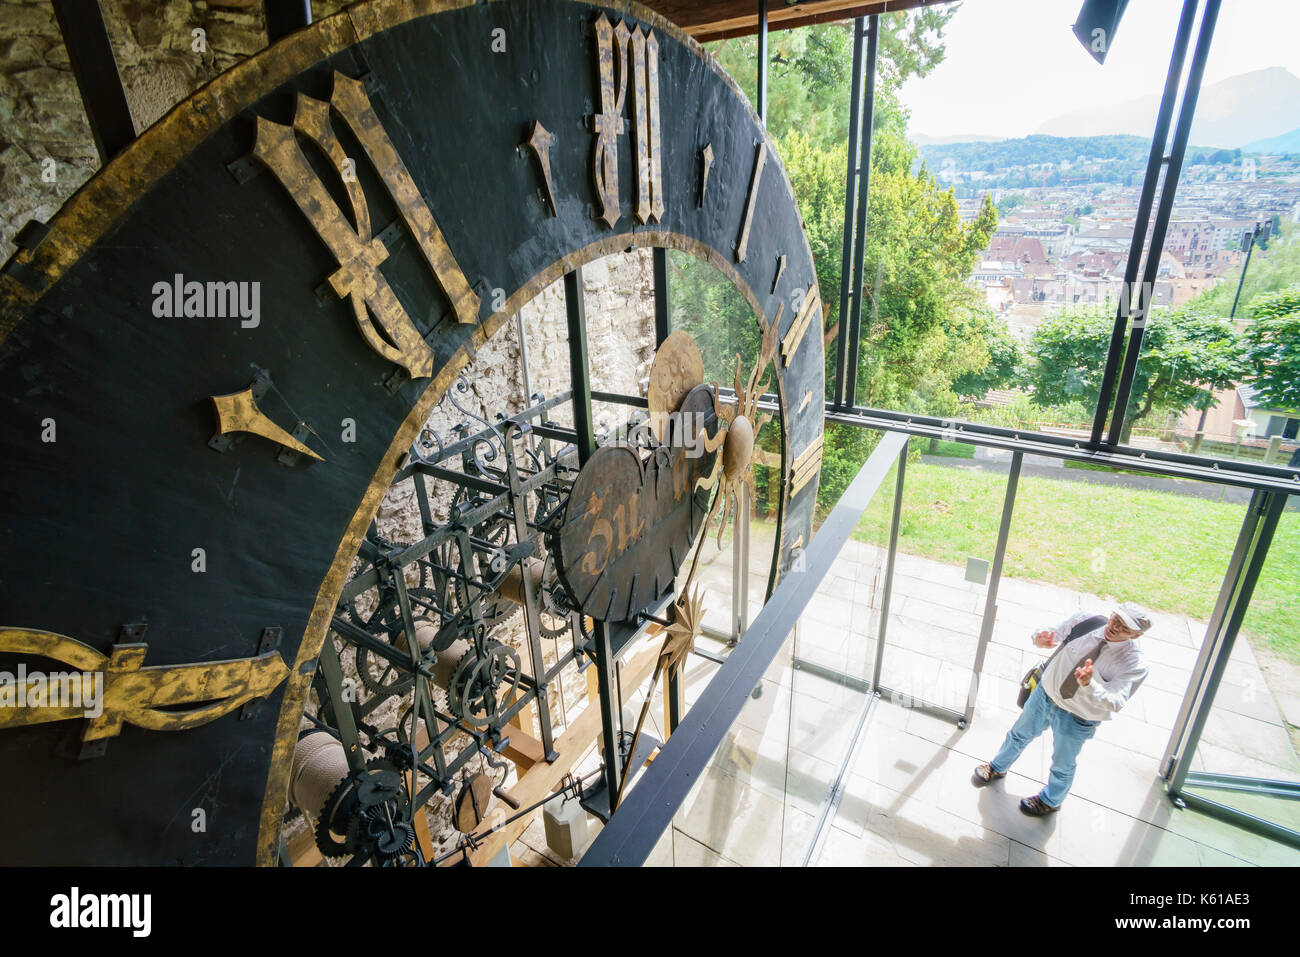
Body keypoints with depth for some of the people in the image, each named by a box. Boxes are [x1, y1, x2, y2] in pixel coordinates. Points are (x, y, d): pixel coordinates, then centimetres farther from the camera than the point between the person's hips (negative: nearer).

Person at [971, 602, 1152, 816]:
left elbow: (1114, 702, -33)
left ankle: (1050, 801, 53)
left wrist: (1089, 685, -51)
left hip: (1076, 720, -3)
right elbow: (1054, 635, -5)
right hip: (1045, 694, 3)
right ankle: (998, 768, 55)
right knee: (1019, 735, 26)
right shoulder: (1086, 622, -18)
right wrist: (1040, 639, -29)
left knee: (1062, 766, 22)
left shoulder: (1133, 664, -26)